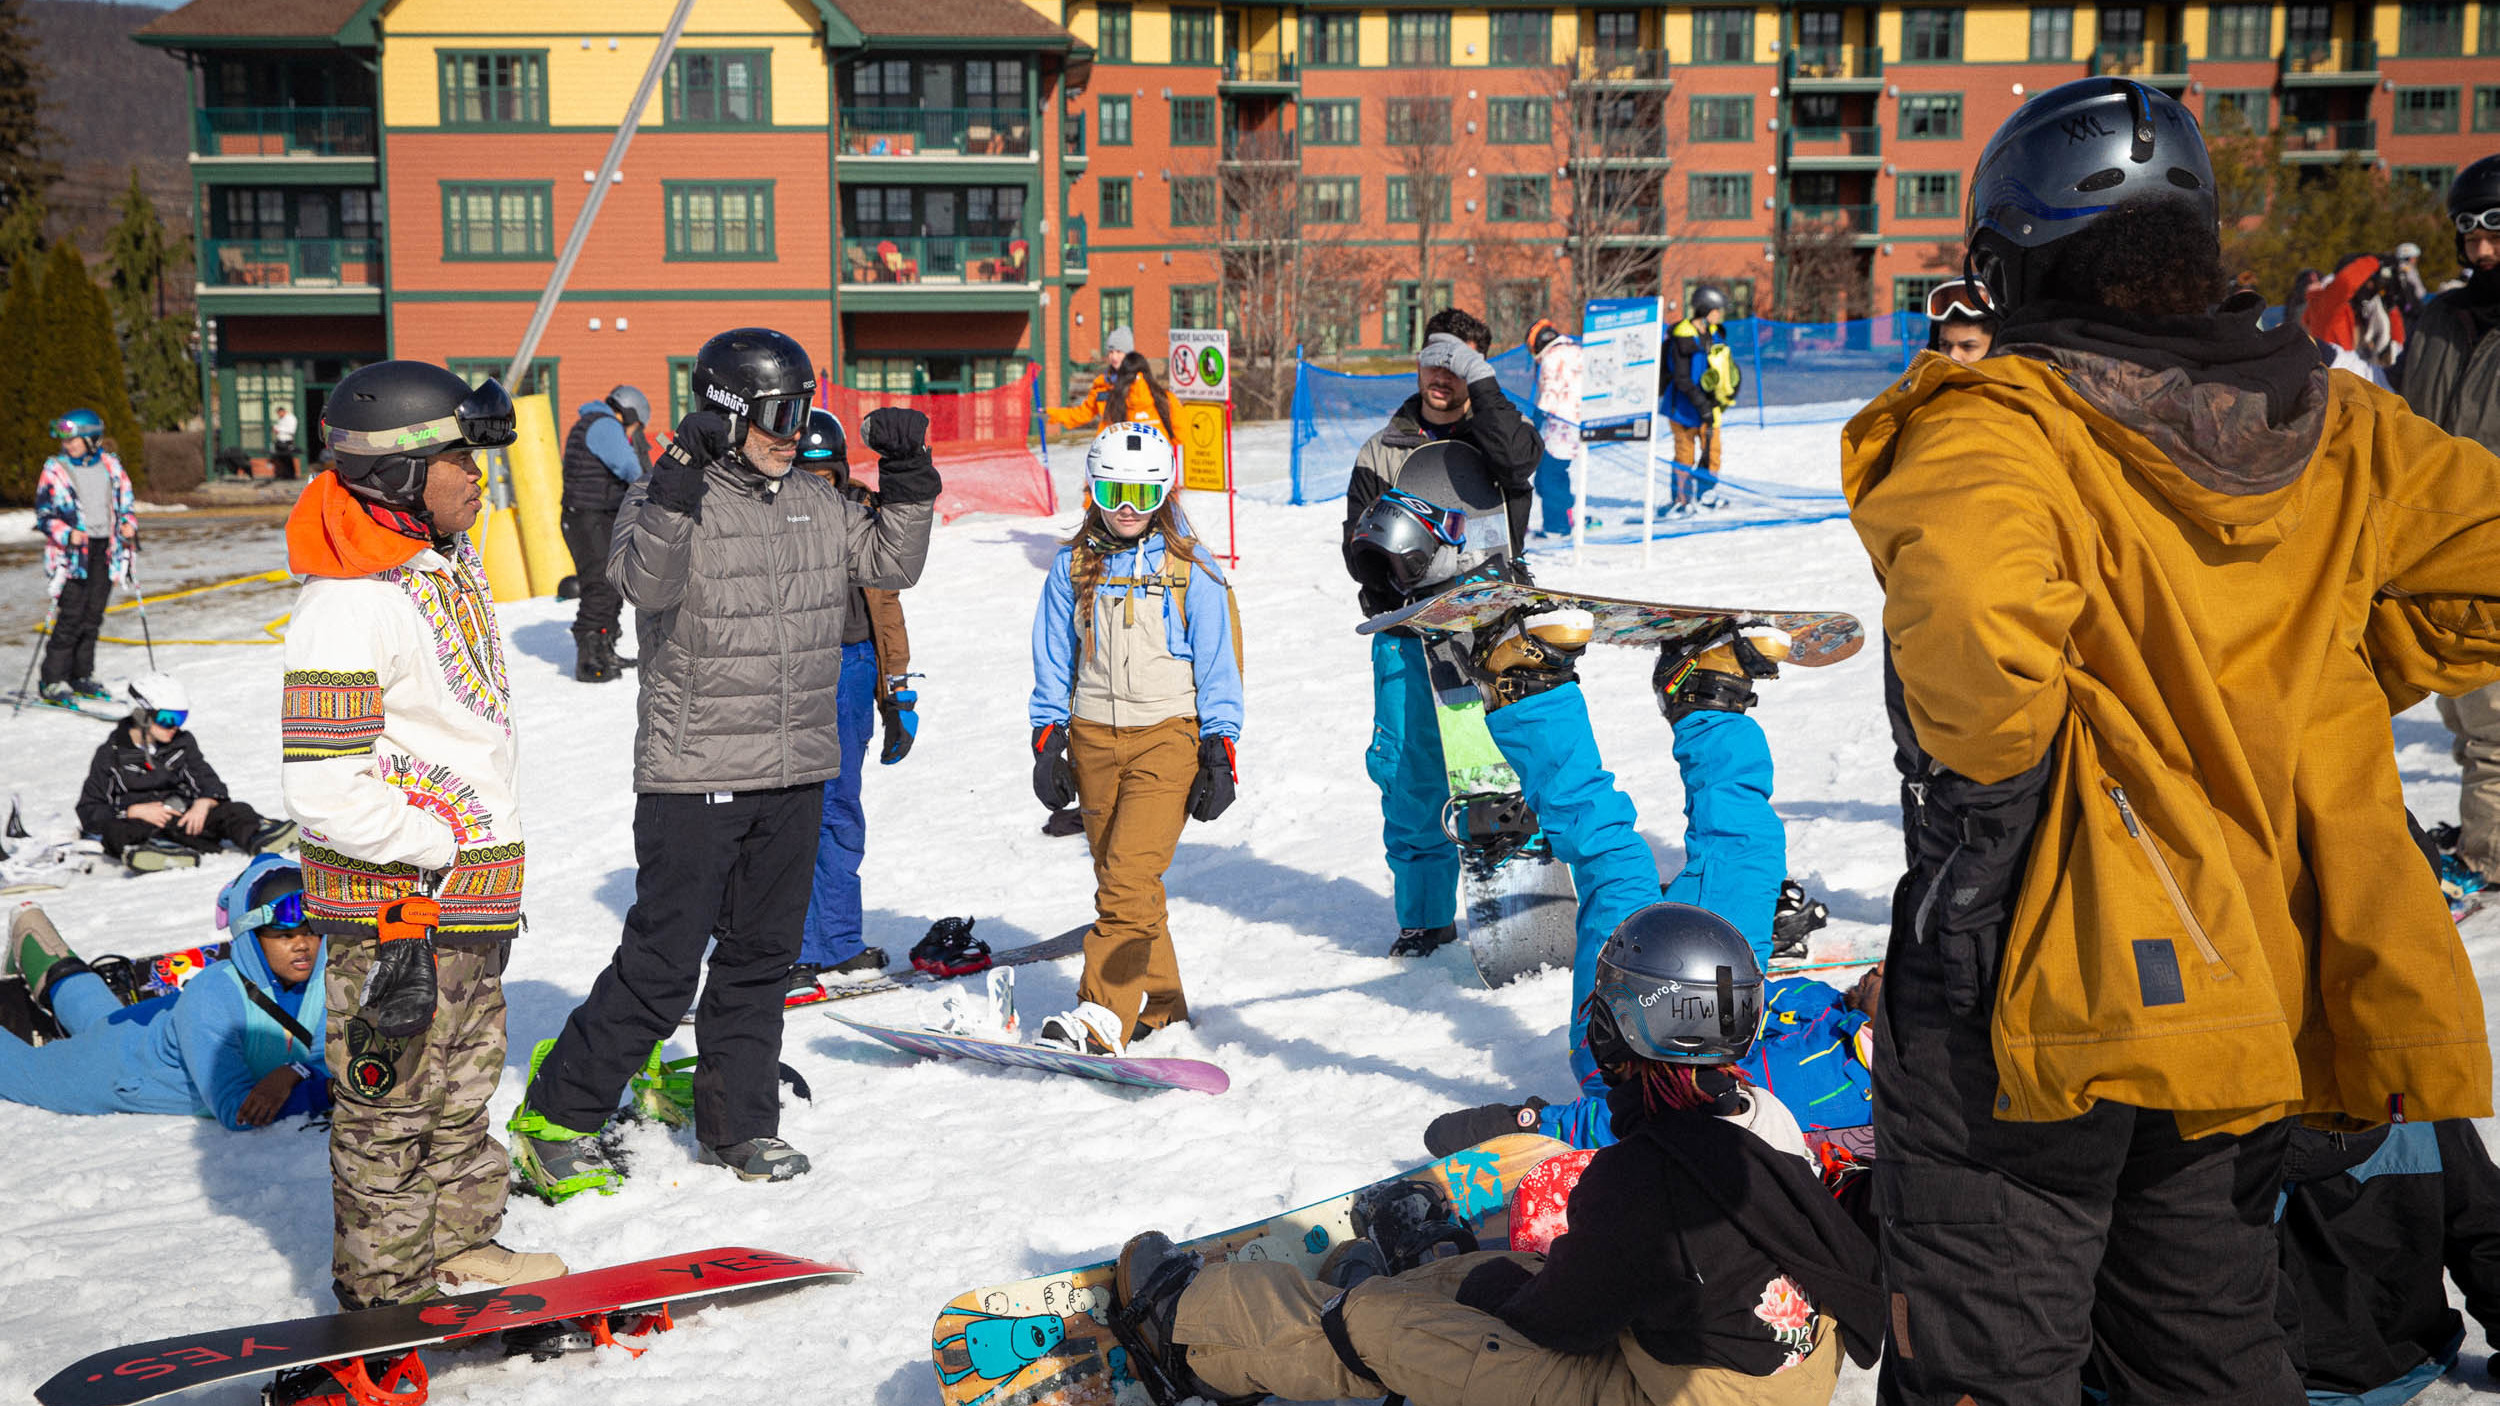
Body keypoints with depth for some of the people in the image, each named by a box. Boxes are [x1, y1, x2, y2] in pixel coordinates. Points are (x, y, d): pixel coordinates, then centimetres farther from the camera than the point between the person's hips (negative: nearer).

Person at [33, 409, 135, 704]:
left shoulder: (110, 466, 8)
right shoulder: (55, 470, -3)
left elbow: (124, 503, 18)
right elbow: (44, 515, -3)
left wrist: (128, 524, -2)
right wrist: (67, 534, -20)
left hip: (105, 550, 4)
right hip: (74, 554, -4)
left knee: (93, 616, 8)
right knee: (70, 618, -9)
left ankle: (81, 676, 19)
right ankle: (53, 681, -2)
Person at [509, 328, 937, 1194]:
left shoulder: (815, 503, 11)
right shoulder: (671, 498, -8)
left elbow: (892, 564, 10)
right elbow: (646, 580, -26)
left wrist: (907, 478, -1)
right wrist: (680, 481, -35)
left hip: (796, 774, 6)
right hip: (694, 774, -6)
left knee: (762, 956, 14)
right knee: (662, 968, -4)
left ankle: (737, 1123, 26)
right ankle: (556, 1116, 11)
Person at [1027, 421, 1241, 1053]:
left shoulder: (1189, 568, 0)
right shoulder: (1073, 567, 8)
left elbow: (1217, 663, 2)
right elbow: (1053, 662, 12)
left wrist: (1219, 751, -3)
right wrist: (1047, 740, 5)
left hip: (1168, 736, -4)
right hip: (1094, 738, 4)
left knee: (1130, 875, -15)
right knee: (1120, 876, 7)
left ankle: (1101, 1017, -18)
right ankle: (1158, 1001, 21)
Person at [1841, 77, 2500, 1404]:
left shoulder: (1998, 429, -18)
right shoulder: (2332, 429, 2)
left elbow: (1972, 616, -37)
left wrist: (1996, 773, -18)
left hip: (2039, 998, -6)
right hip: (2259, 993, 7)